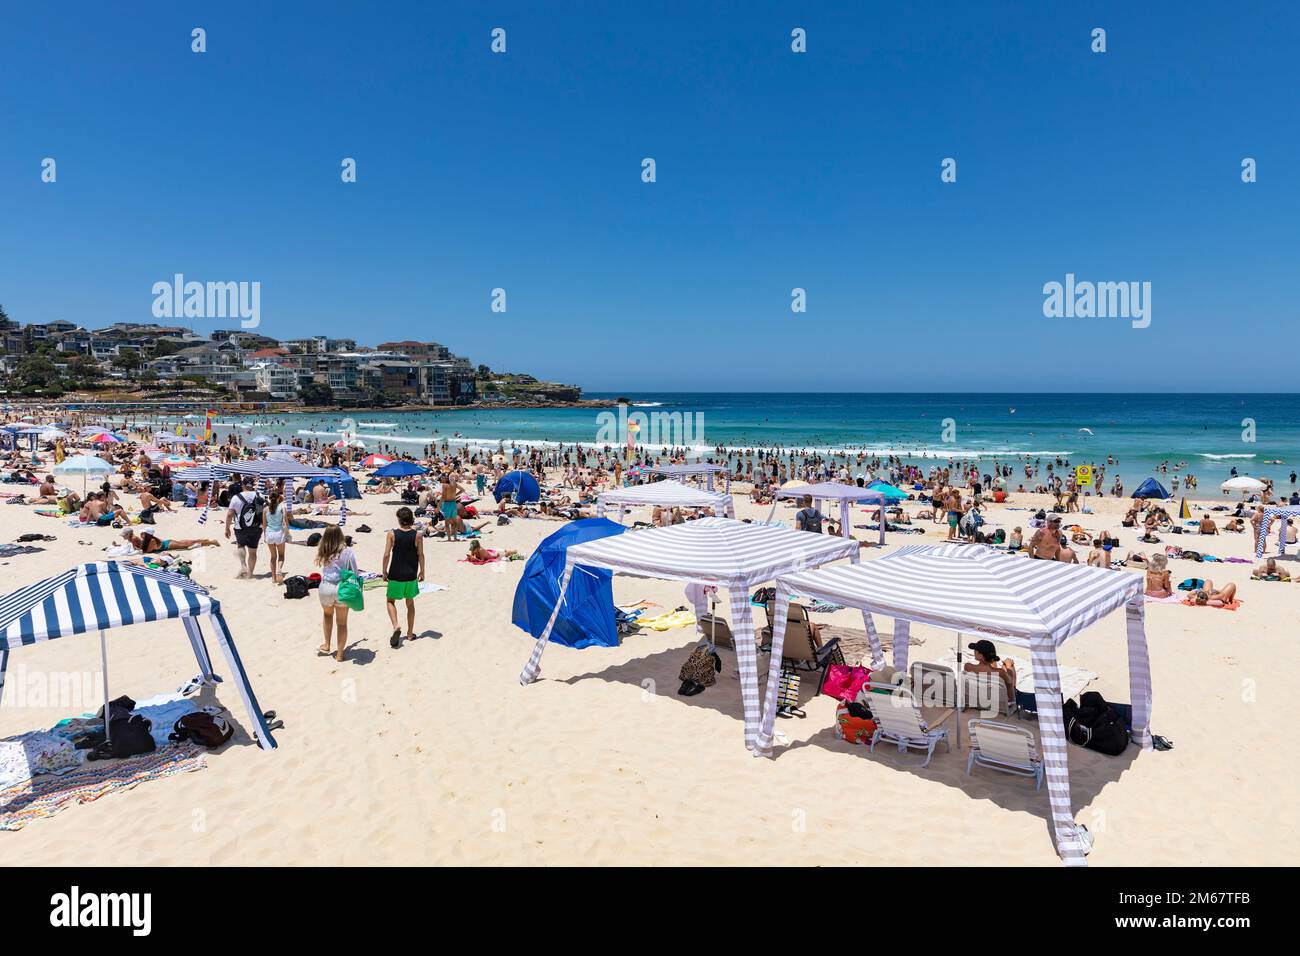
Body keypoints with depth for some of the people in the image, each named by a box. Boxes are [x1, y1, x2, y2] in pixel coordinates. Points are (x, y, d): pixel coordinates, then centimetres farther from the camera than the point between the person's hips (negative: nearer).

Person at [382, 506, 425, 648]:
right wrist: (422, 571, 9)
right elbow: (421, 555, -4)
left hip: (395, 574, -1)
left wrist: (384, 571, 3)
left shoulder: (392, 534, -9)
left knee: (391, 601, 16)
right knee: (410, 603, 16)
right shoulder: (417, 535, -6)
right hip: (411, 575, 2)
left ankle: (396, 626, -7)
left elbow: (386, 555, -9)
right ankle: (410, 633, 21)